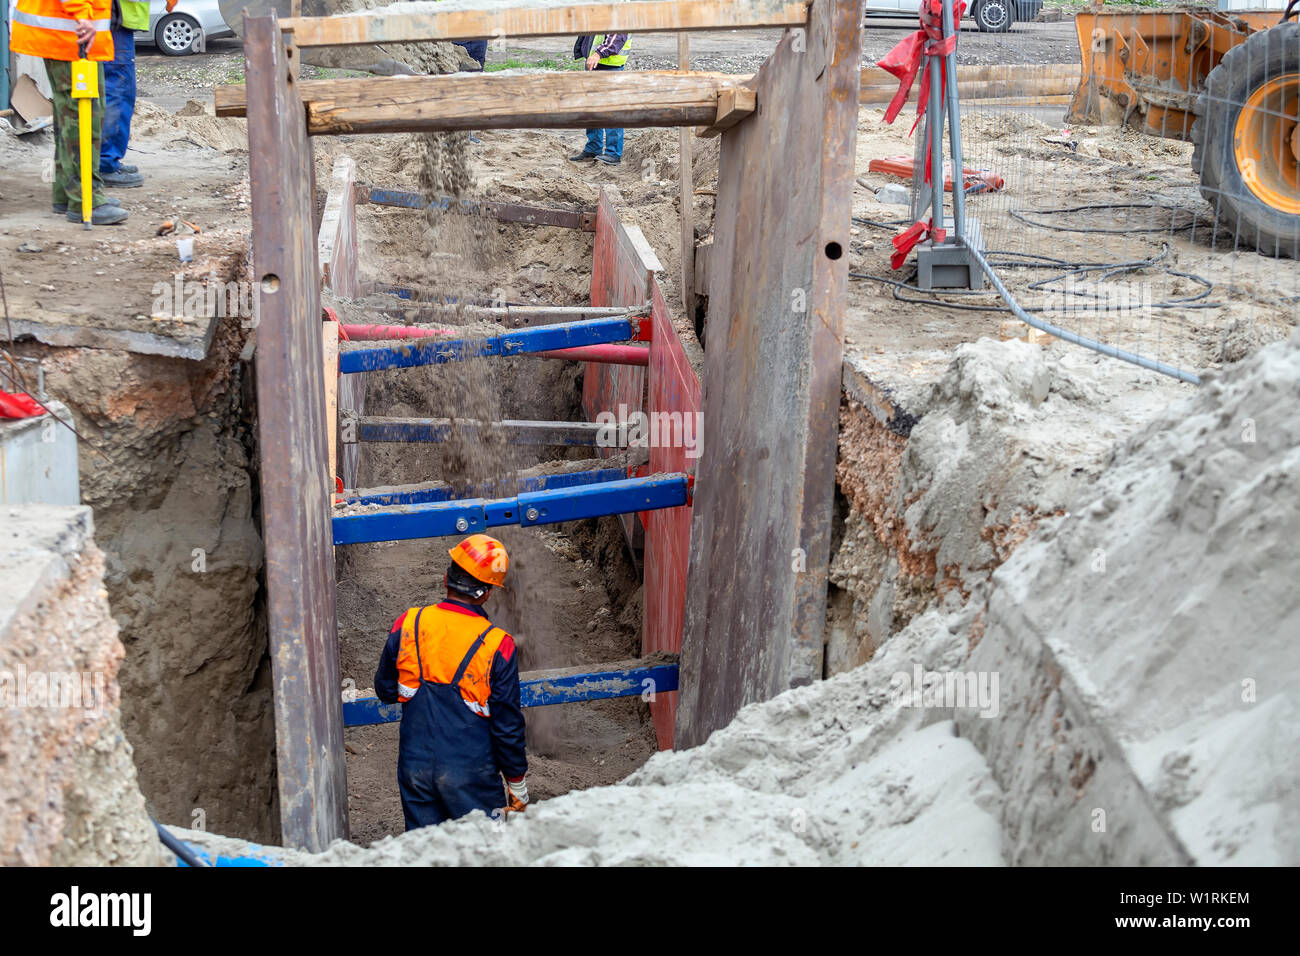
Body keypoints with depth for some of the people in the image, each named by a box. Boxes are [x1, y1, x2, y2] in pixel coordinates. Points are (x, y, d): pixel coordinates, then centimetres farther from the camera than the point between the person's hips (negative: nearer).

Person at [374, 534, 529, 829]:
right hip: (470, 773, -3)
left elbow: (386, 690, 9)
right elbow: (508, 725, -7)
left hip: (414, 768, 3)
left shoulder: (407, 625, -5)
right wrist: (517, 783, 5)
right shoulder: (497, 646, -13)